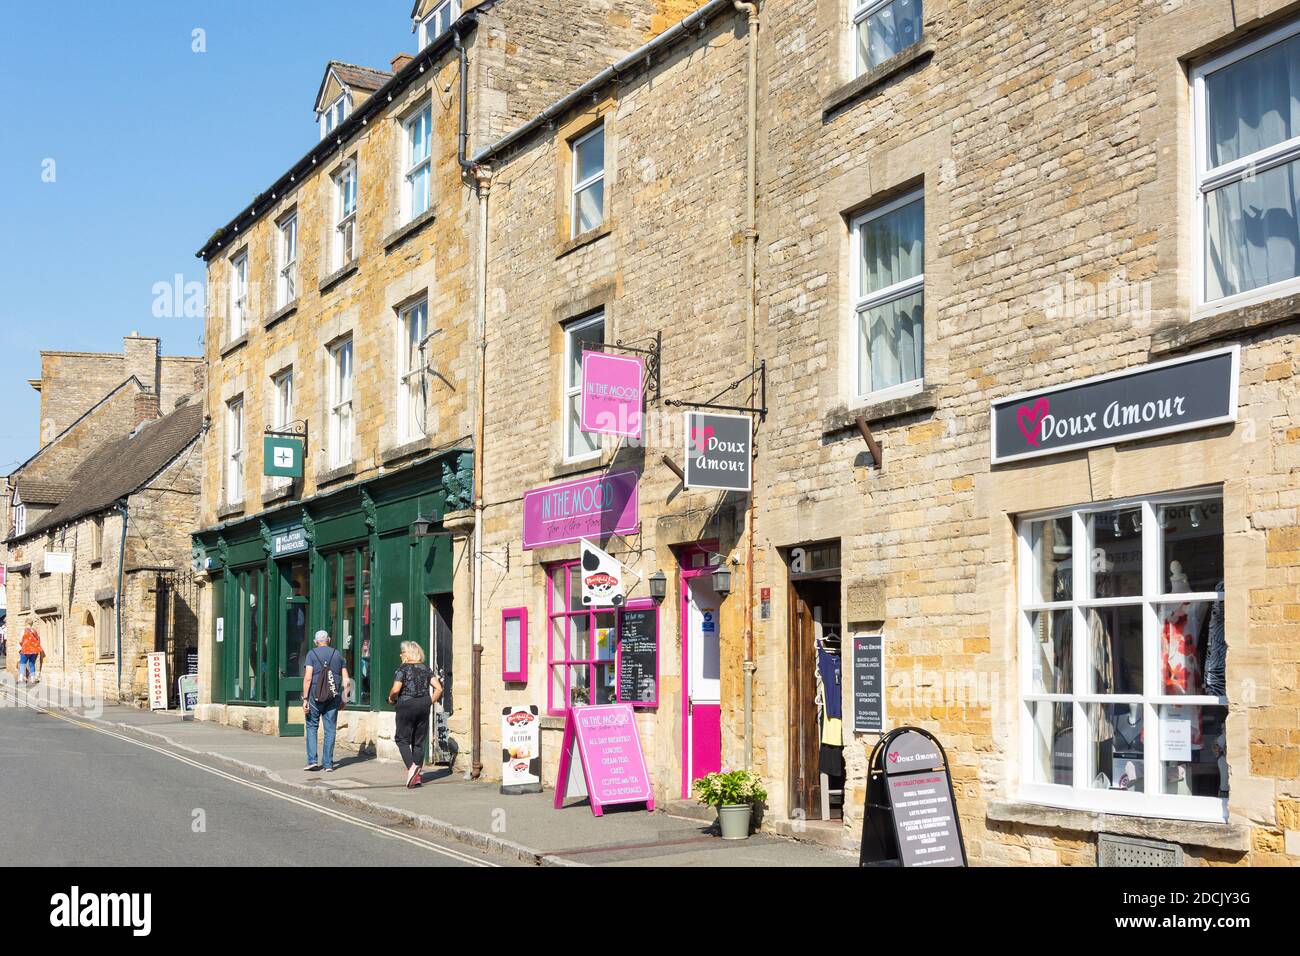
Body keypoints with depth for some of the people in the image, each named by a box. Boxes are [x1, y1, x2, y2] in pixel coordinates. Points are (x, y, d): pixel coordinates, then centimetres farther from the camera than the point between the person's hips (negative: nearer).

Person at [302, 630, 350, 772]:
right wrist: (343, 699, 14)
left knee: (312, 726, 10)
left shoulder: (312, 654, -1)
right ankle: (328, 764, 6)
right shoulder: (338, 655, 10)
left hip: (316, 696, -2)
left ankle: (312, 760, 2)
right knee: (330, 730, 6)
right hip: (333, 697, 3)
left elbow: (308, 678, -10)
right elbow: (346, 680, 8)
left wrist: (305, 699, -8)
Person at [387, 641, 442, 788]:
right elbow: (438, 688, 0)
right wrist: (430, 702, 9)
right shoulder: (426, 668, 6)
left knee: (402, 739, 5)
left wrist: (391, 699, 0)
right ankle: (417, 774, 9)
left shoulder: (403, 668, -9)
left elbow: (396, 689, -19)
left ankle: (411, 767, -15)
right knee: (419, 741, 10)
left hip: (406, 705, -5)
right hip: (423, 706, 5)